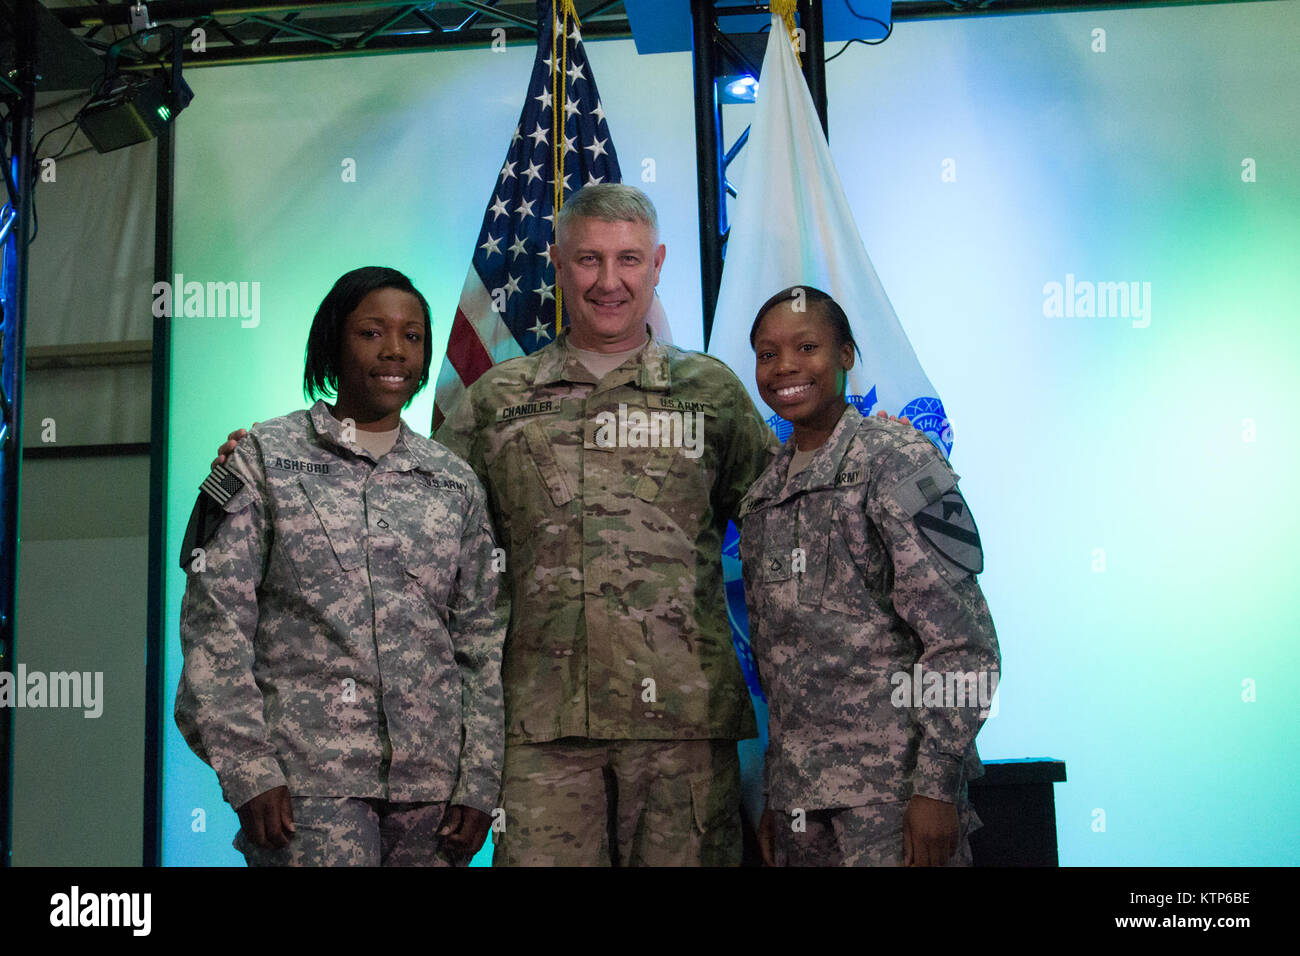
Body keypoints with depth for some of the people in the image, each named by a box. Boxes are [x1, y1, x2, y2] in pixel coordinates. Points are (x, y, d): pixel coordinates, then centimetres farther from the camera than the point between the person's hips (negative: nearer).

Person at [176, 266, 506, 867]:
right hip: (308, 776, -3)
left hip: (432, 780, 3)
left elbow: (483, 641, 11)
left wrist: (479, 782, 3)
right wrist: (247, 768, -10)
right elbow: (215, 622, -1)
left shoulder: (456, 484, 12)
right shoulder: (264, 460, 4)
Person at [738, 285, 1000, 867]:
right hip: (800, 792, 6)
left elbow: (963, 641, -11)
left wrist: (937, 784, -16)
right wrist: (773, 796, 15)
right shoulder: (761, 499, 14)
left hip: (892, 792, -6)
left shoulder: (896, 460, -6)